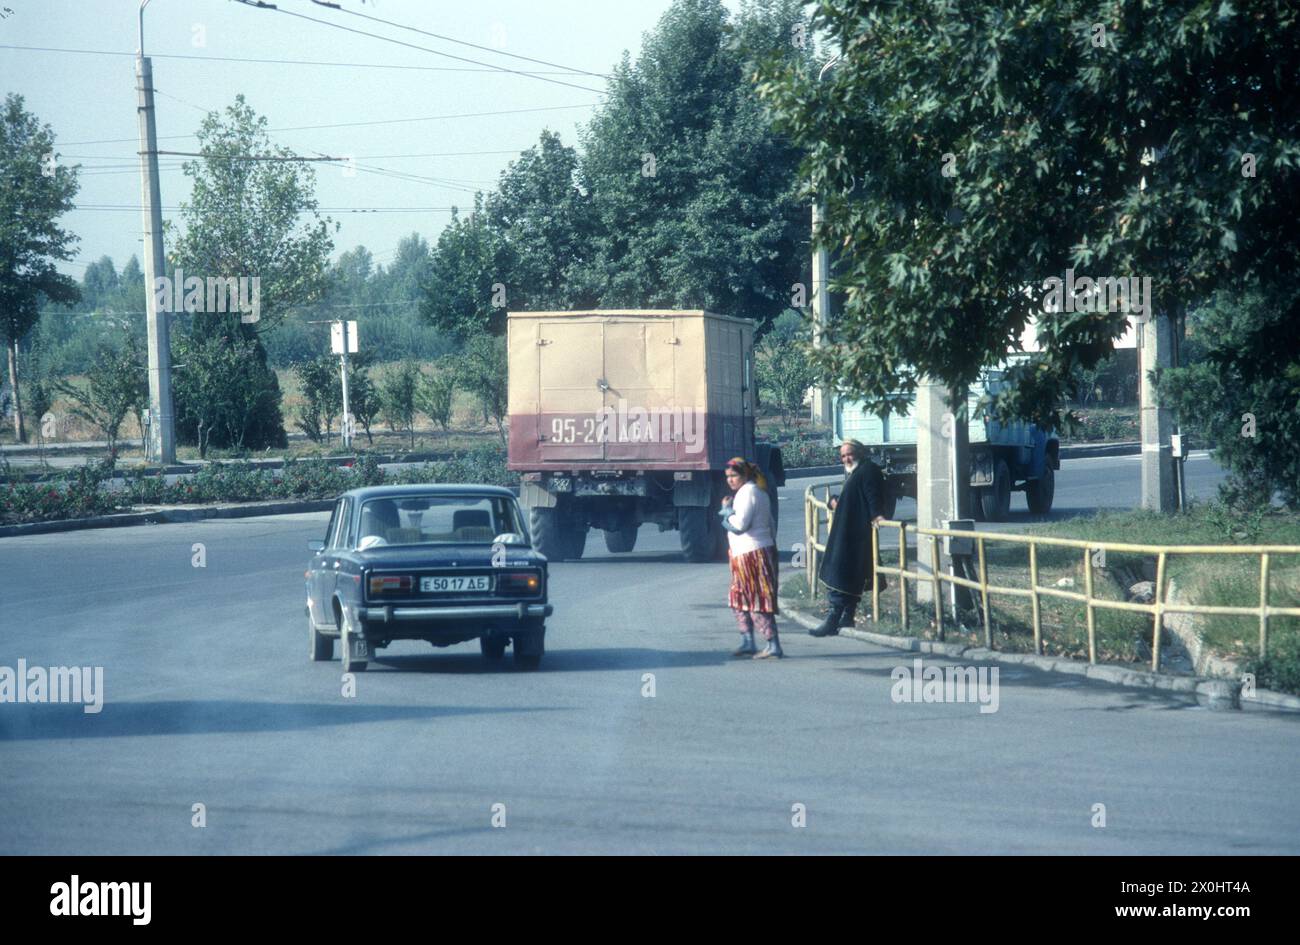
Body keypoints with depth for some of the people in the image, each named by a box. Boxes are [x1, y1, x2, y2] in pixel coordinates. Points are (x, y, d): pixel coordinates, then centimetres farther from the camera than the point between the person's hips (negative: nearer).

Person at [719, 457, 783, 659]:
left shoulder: (747, 493, -14)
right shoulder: (758, 491, 17)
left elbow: (739, 524, -21)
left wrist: (726, 511, -5)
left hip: (751, 554, -11)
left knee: (757, 603, -9)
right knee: (738, 599, 17)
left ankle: (773, 646, -10)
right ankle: (747, 642, 21)